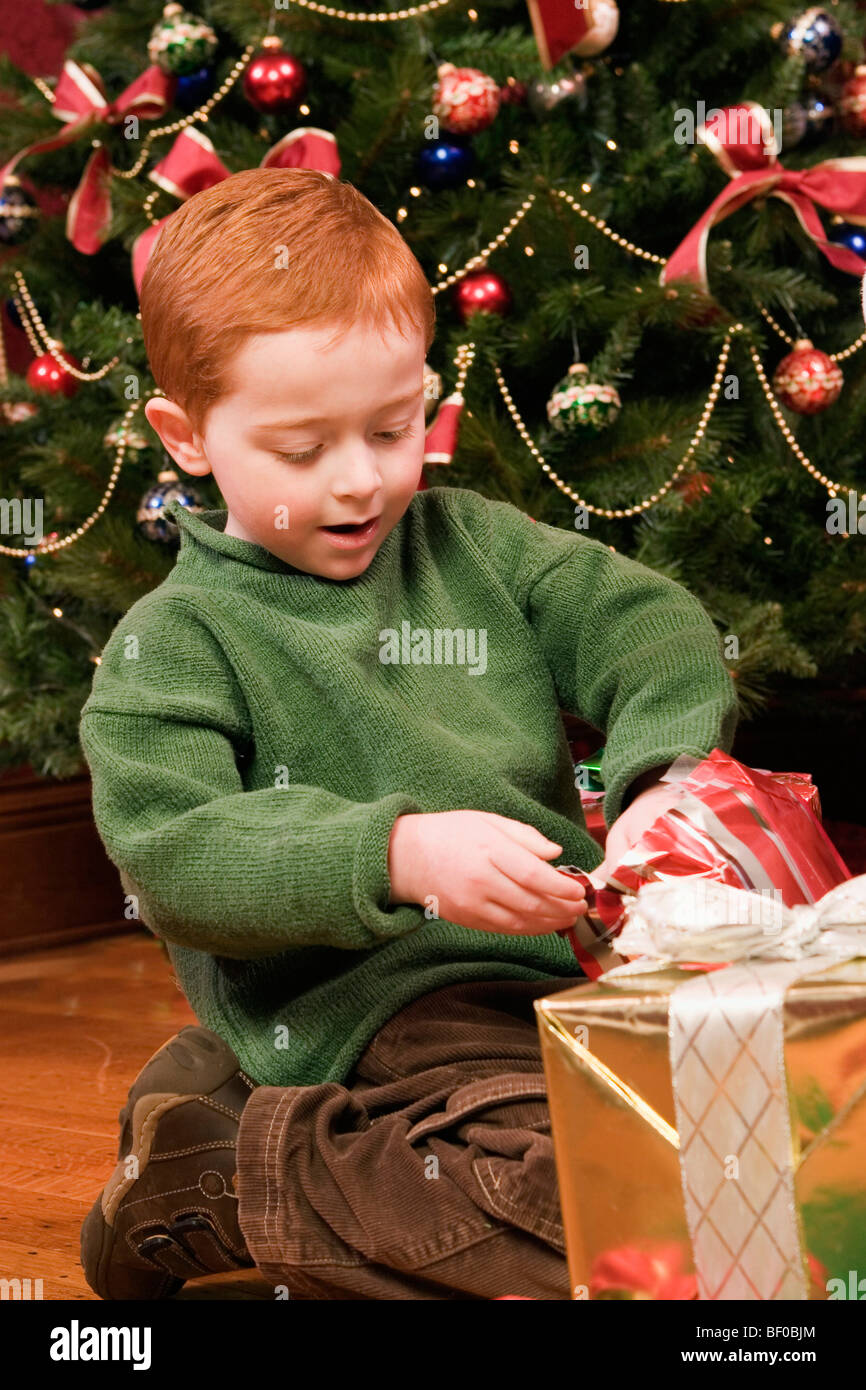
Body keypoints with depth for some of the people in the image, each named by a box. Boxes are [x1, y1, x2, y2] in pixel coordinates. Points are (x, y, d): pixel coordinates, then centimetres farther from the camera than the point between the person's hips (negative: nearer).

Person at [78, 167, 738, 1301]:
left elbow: (650, 628, 10)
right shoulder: (176, 644, -1)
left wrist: (665, 776, -13)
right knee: (611, 1217, -29)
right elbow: (176, 857, -14)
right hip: (372, 1015, -7)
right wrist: (396, 854, -29)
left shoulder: (474, 545, 15)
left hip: (565, 959, 7)